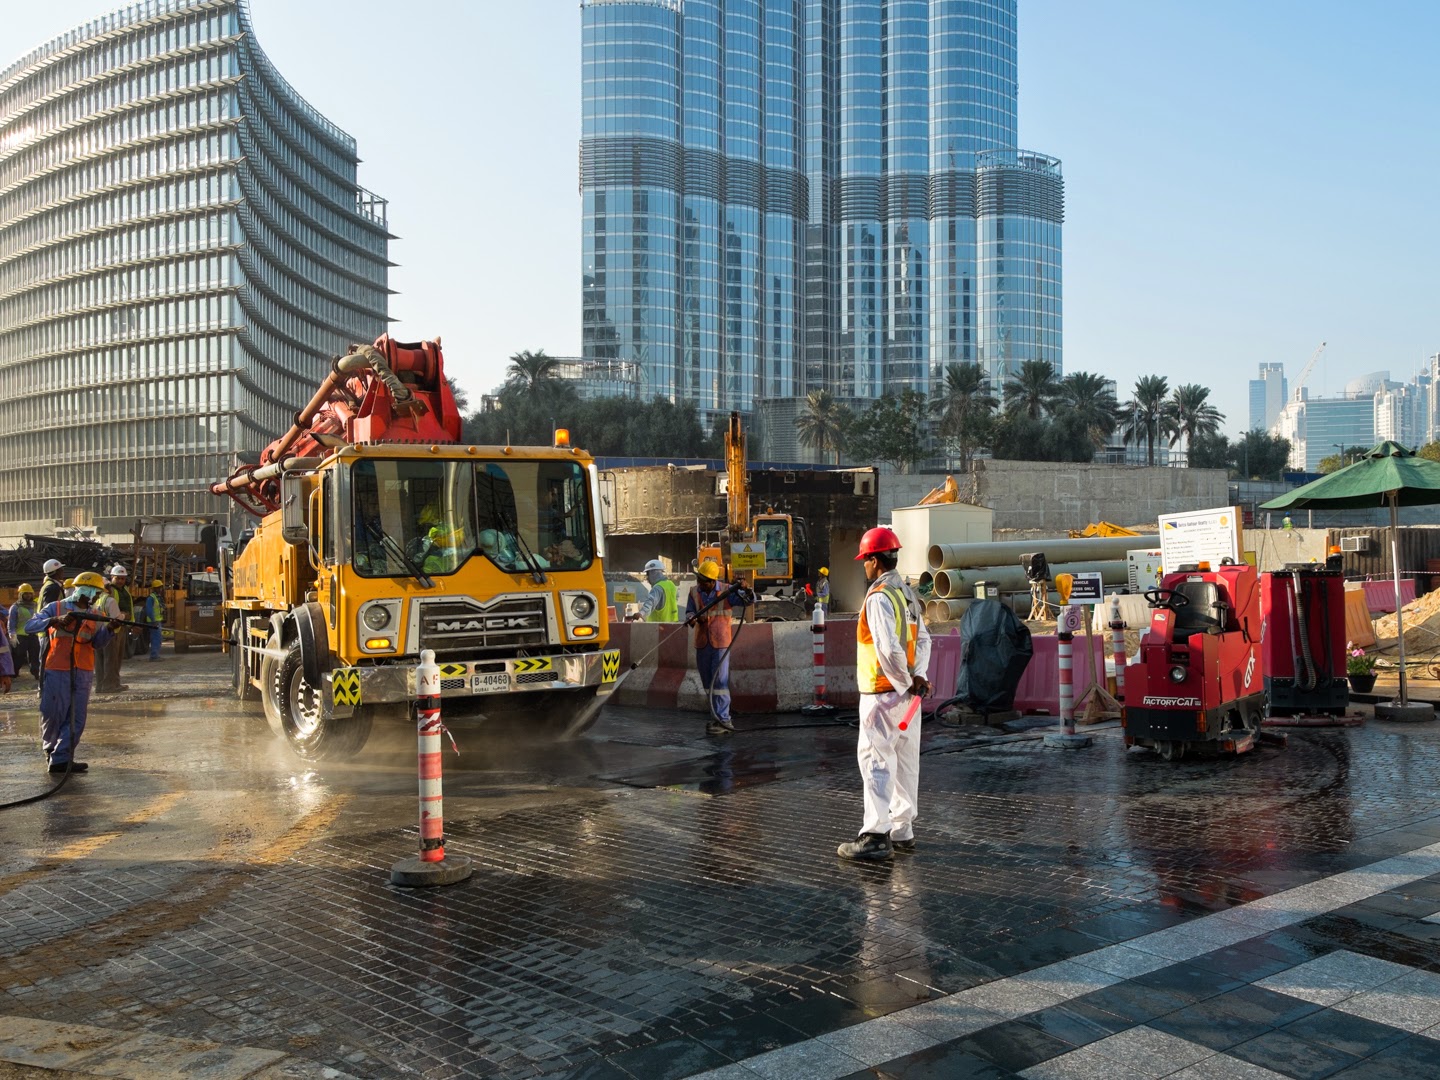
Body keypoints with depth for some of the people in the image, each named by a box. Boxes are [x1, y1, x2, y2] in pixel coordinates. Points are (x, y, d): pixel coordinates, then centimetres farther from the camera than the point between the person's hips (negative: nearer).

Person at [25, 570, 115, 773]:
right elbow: (30, 626, -11)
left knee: (76, 718, -2)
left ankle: (60, 758, 0)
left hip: (83, 674, 4)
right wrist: (56, 620, -24)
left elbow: (98, 643, 2)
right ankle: (50, 750, 27)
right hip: (57, 672, -4)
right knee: (53, 714, 3)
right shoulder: (55, 608, -1)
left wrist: (108, 629, -17)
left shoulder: (94, 615, 10)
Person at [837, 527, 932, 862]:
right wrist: (918, 677, 3)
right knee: (905, 762, 13)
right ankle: (903, 831, 22)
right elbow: (923, 639, 13)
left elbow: (888, 649, -24)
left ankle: (876, 835, -7)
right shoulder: (908, 594, 12)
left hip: (882, 694, -9)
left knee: (875, 761, -6)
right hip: (906, 695, 9)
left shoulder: (878, 598, -17)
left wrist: (905, 683, -12)